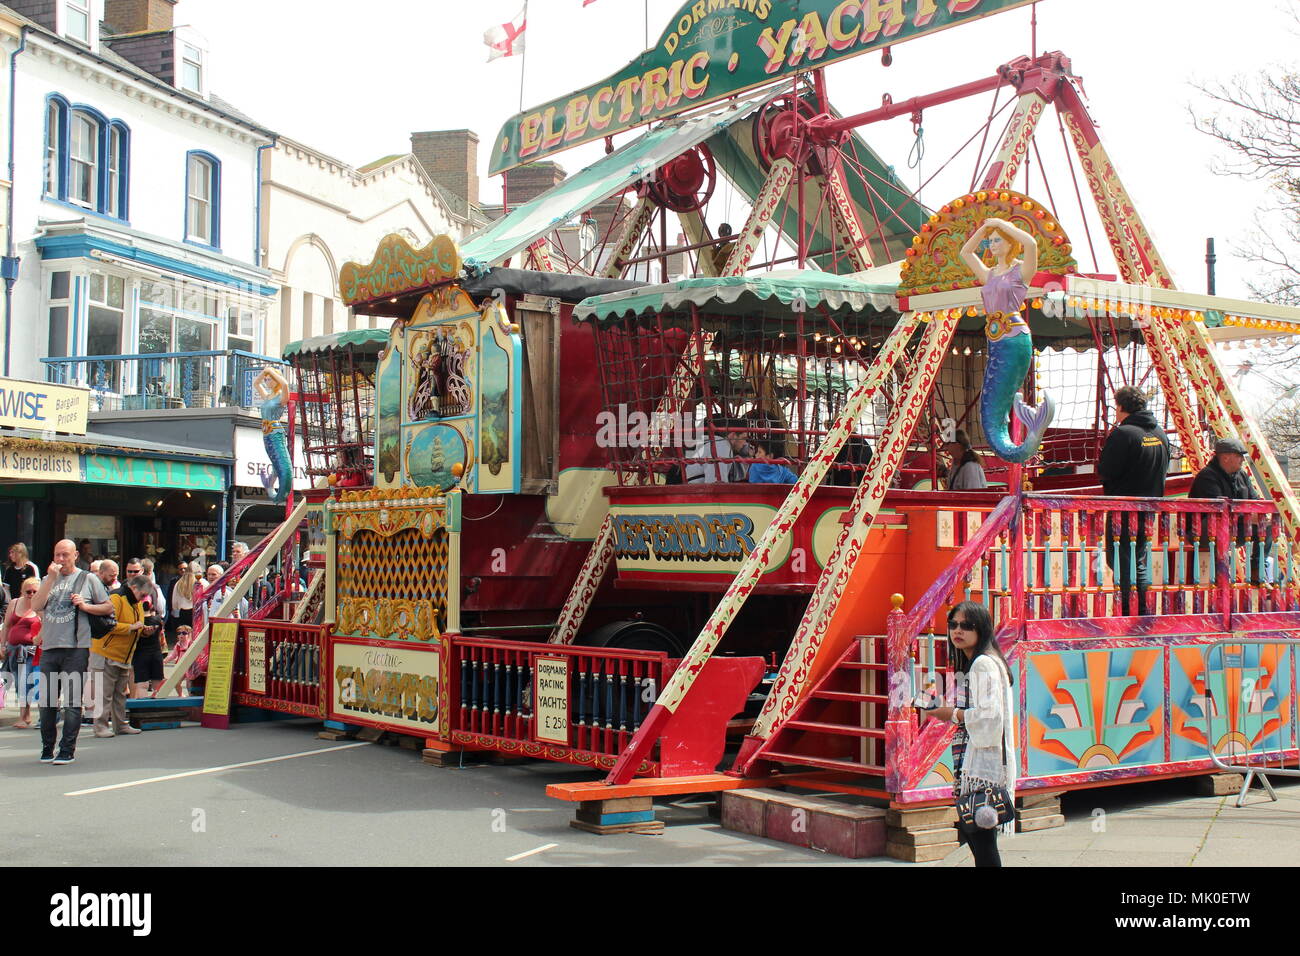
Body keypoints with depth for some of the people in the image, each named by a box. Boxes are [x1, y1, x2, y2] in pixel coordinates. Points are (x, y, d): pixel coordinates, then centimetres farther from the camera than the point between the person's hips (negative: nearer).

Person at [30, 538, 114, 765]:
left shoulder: (88, 579, 6)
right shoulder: (48, 580, 16)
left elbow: (108, 607, 7)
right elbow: (36, 606, 0)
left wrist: (85, 606, -9)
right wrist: (51, 579, -5)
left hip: (76, 648, -4)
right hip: (49, 648, 4)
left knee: (71, 701, -4)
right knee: (47, 701, 6)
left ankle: (67, 750, 0)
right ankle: (47, 749, 16)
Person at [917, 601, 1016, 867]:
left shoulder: (985, 664, -12)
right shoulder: (968, 665, 18)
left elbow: (990, 715, -21)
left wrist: (954, 714, -10)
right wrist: (944, 711, 12)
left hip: (984, 761, -10)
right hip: (971, 761, 10)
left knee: (981, 837, -9)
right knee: (972, 834, 12)